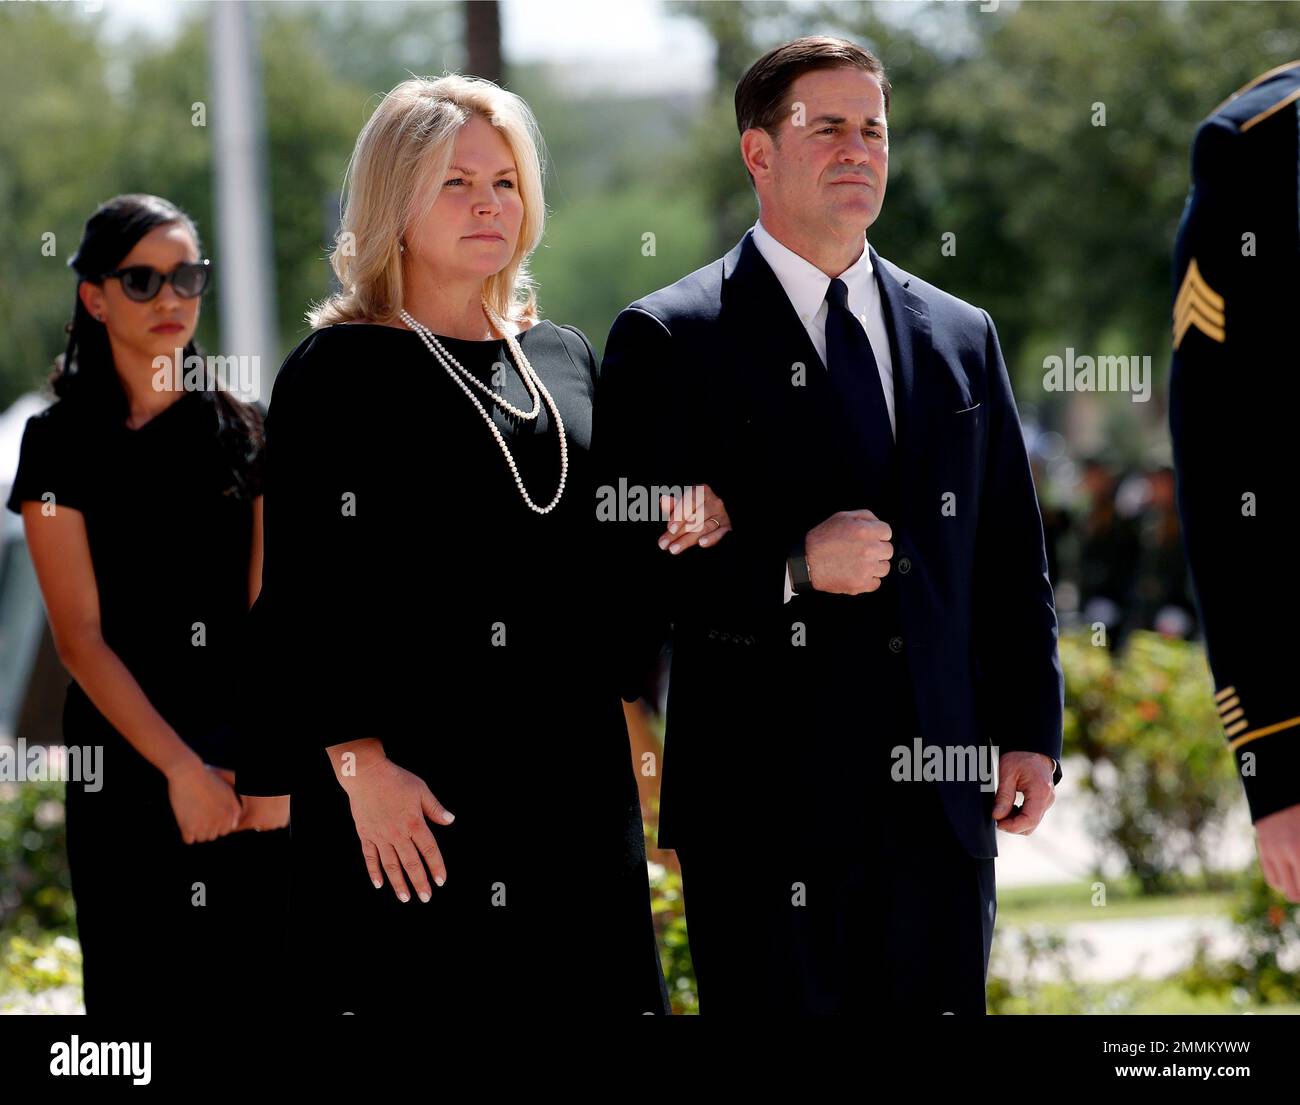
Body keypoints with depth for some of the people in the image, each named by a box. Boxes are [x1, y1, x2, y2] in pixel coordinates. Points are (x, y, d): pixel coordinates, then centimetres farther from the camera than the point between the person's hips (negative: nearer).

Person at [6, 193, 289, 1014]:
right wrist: (181, 769, -16)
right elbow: (81, 634, -9)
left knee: (259, 978, 5)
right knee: (143, 985, 3)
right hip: (128, 767, -3)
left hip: (250, 771, 3)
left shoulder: (241, 431, 8)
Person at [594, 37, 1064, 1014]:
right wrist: (794, 569, -18)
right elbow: (630, 566, -7)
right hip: (768, 808, -4)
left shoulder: (961, 338, 15)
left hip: (943, 803, 5)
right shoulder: (668, 342, -1)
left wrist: (1031, 734, 7)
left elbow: (1012, 562, 16)